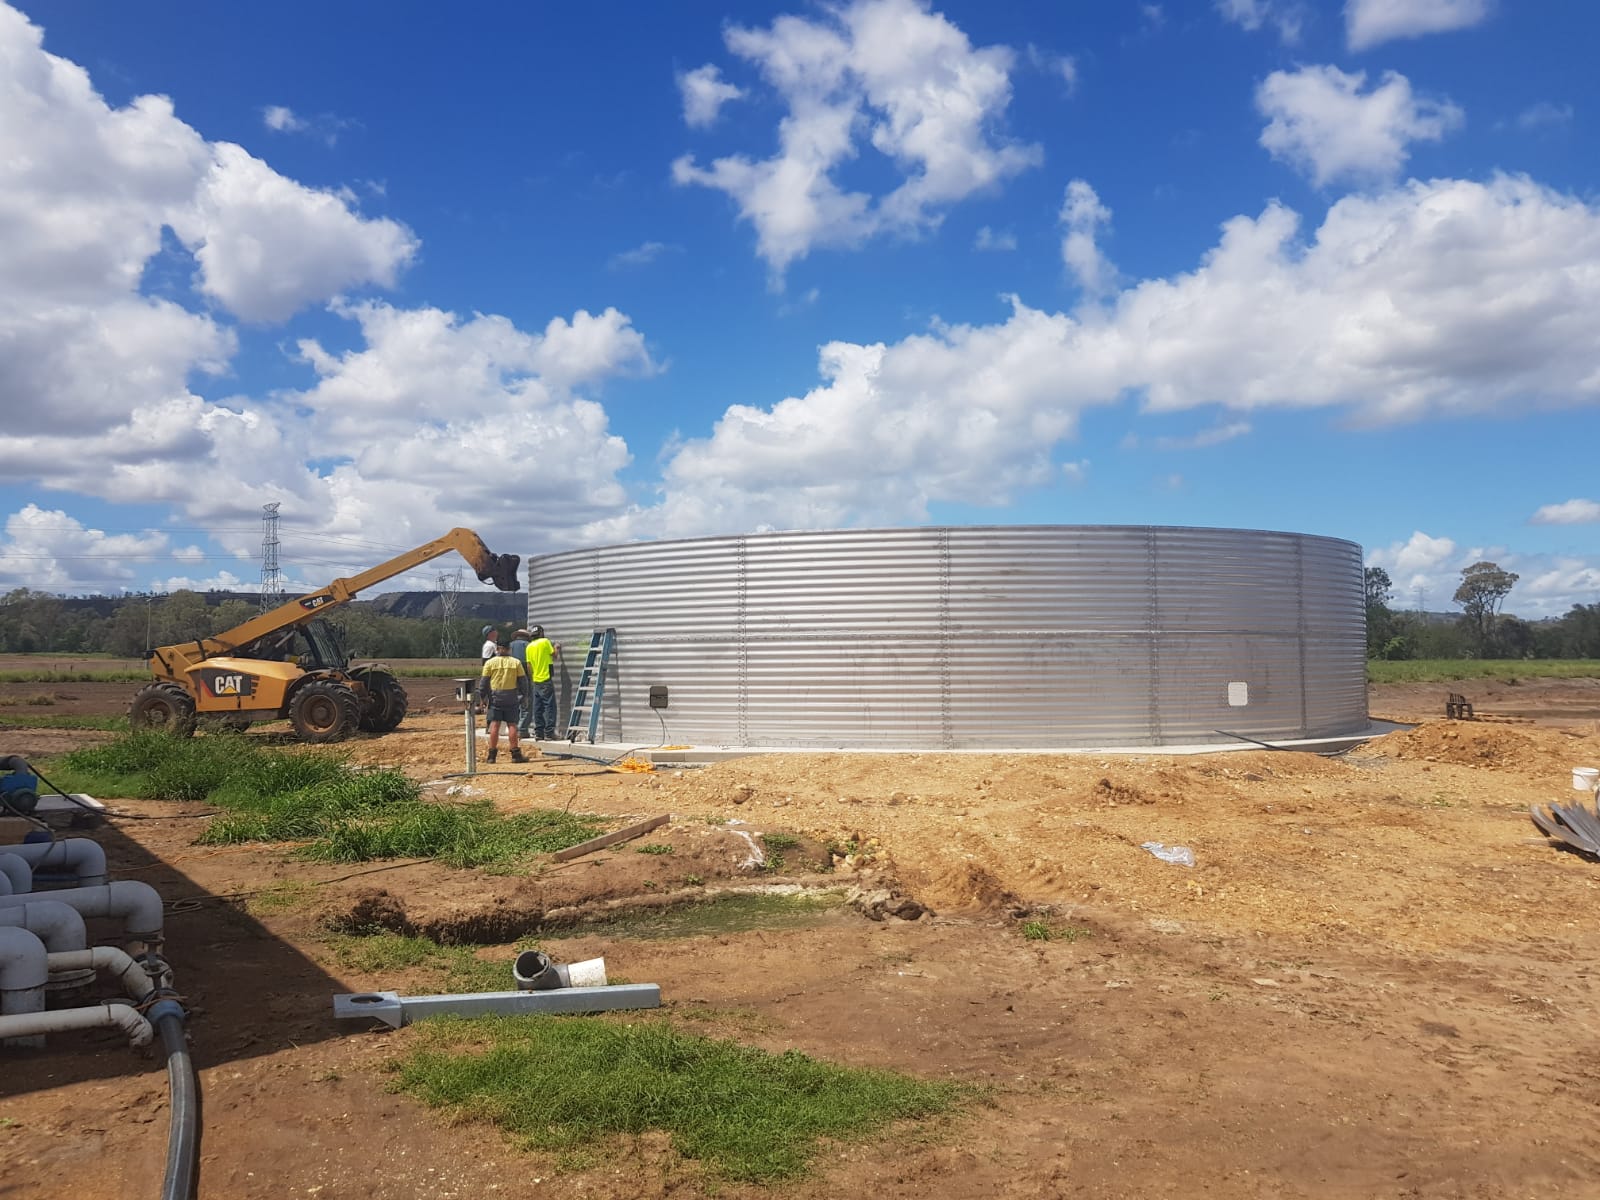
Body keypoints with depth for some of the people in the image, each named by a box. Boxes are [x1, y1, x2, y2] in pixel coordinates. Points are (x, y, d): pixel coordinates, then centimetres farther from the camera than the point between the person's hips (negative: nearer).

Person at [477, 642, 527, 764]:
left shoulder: (490, 663, 1)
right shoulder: (516, 662, 3)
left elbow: (484, 682, 1)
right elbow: (522, 681, 3)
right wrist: (523, 696, 11)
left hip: (495, 697, 0)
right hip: (511, 697, 0)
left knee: (494, 725, 2)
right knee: (511, 724, 2)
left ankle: (492, 754, 2)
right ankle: (515, 754, 2)